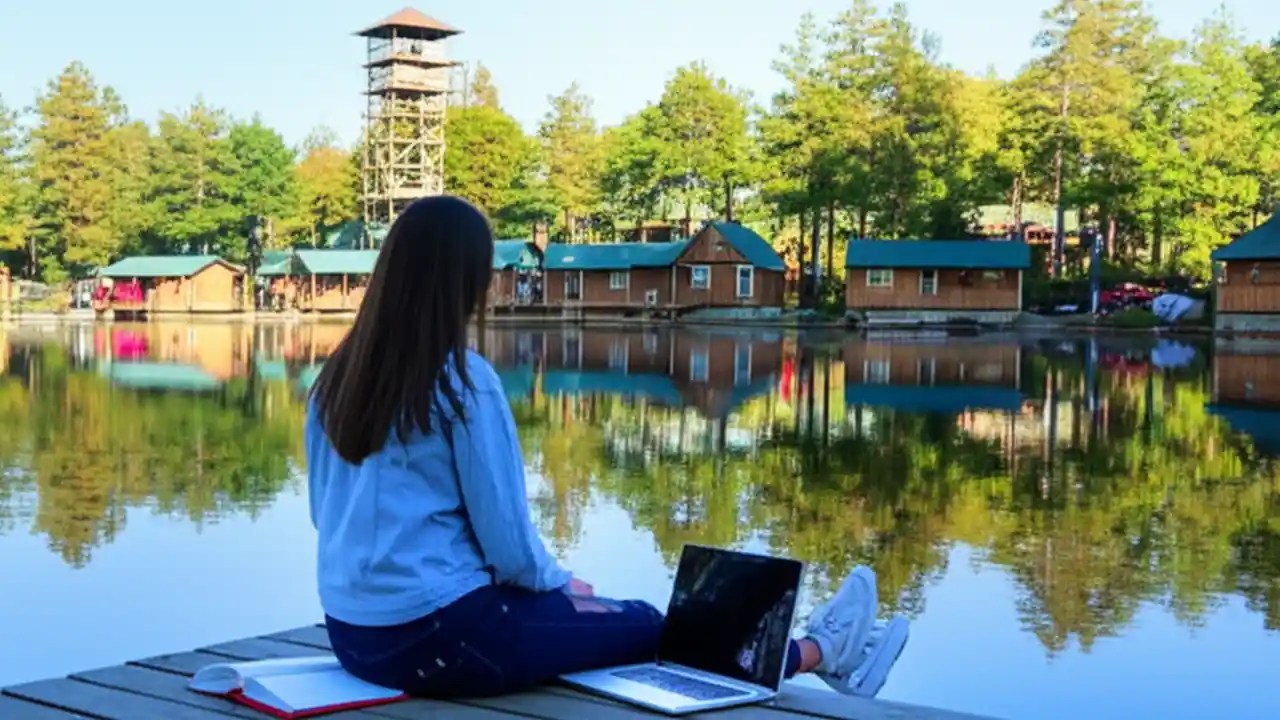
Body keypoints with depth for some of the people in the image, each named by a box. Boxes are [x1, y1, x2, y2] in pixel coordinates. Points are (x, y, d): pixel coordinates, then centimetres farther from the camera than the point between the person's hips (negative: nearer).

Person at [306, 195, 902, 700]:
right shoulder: (462, 382, -18)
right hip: (437, 637, -8)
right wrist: (558, 583, 6)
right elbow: (507, 541, -16)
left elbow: (327, 514, 12)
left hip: (352, 631, 8)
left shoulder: (335, 377, 3)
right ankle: (815, 654, 35)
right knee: (649, 627, 11)